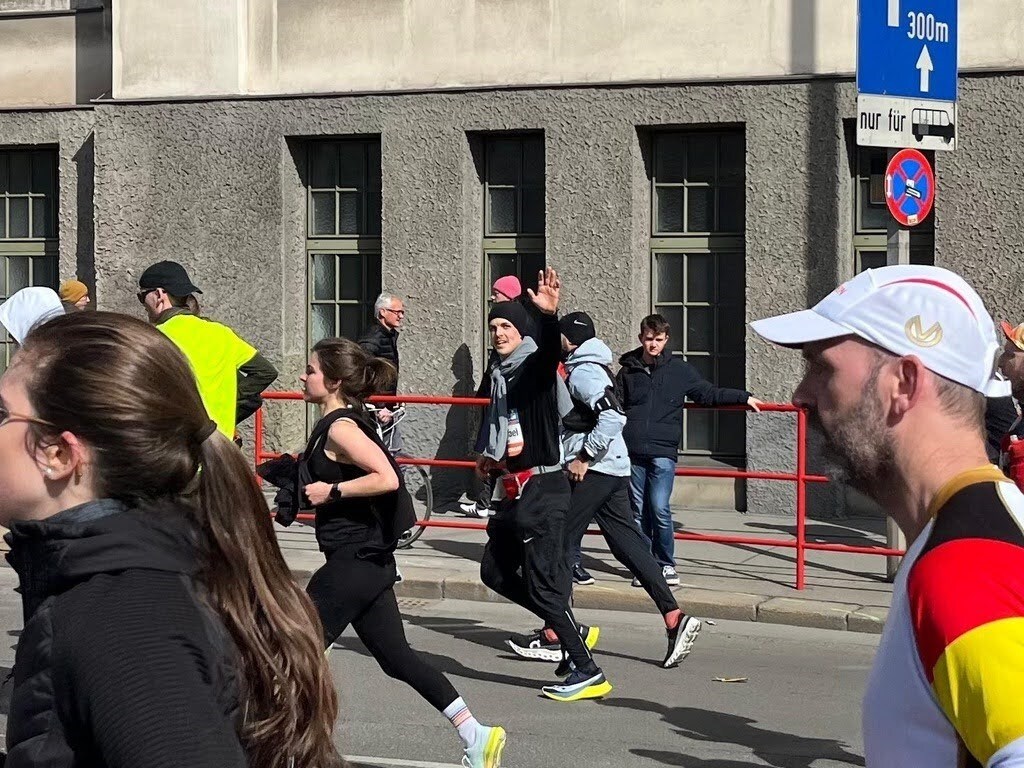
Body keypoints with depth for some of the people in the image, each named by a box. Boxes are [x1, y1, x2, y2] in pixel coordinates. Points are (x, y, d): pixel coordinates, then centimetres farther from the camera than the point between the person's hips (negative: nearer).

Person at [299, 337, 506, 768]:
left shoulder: (341, 427, -16)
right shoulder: (343, 422, 13)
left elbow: (386, 478, -27)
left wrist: (332, 491, -19)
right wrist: (298, 478, 15)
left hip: (353, 562, -10)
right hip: (368, 559, 10)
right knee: (396, 657, 10)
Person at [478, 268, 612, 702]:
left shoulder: (536, 366, -12)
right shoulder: (501, 374, 14)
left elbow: (551, 350, -37)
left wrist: (549, 316, -54)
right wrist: (493, 458, 30)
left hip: (542, 490, -10)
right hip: (515, 489, 10)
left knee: (542, 582, -10)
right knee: (495, 571, 16)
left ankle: (588, 674, -5)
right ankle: (570, 629, 25)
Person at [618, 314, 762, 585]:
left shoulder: (679, 370, 6)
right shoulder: (628, 371, 10)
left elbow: (708, 394, 15)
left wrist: (744, 398, 12)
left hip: (663, 452, -2)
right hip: (633, 453, 2)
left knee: (660, 509, -11)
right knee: (639, 512, 4)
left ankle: (666, 565, 4)